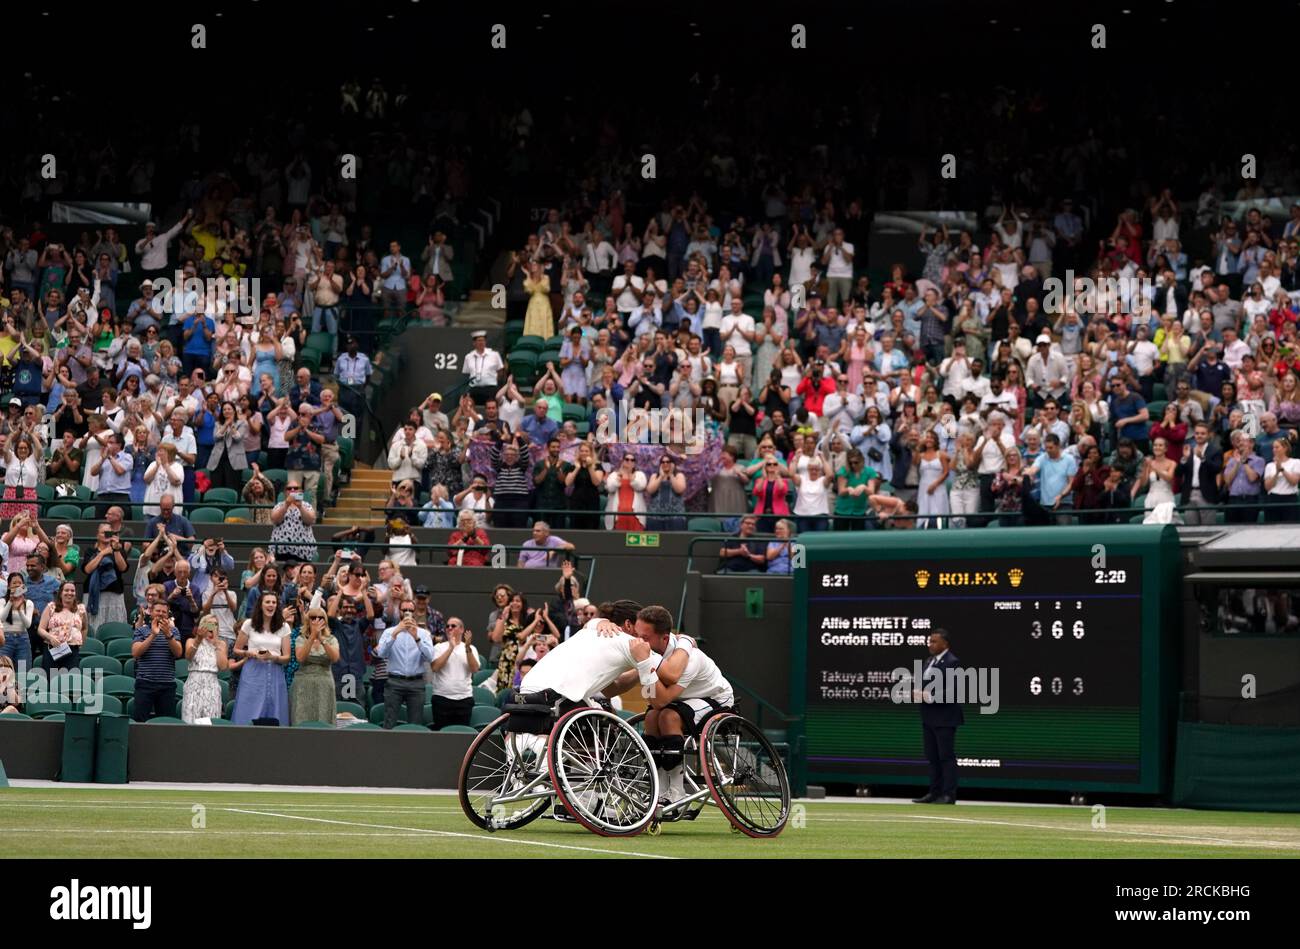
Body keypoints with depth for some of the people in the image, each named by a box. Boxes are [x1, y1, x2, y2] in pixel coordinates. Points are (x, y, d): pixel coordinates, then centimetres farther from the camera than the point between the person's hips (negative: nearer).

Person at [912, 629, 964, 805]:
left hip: (944, 718, -9)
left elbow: (953, 691, -20)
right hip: (929, 718, 9)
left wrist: (930, 696, -24)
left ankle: (949, 795, -6)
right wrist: (917, 692, -1)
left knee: (947, 756, -7)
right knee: (932, 757, 11)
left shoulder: (951, 663, -11)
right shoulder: (929, 661, 16)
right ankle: (935, 792, 16)